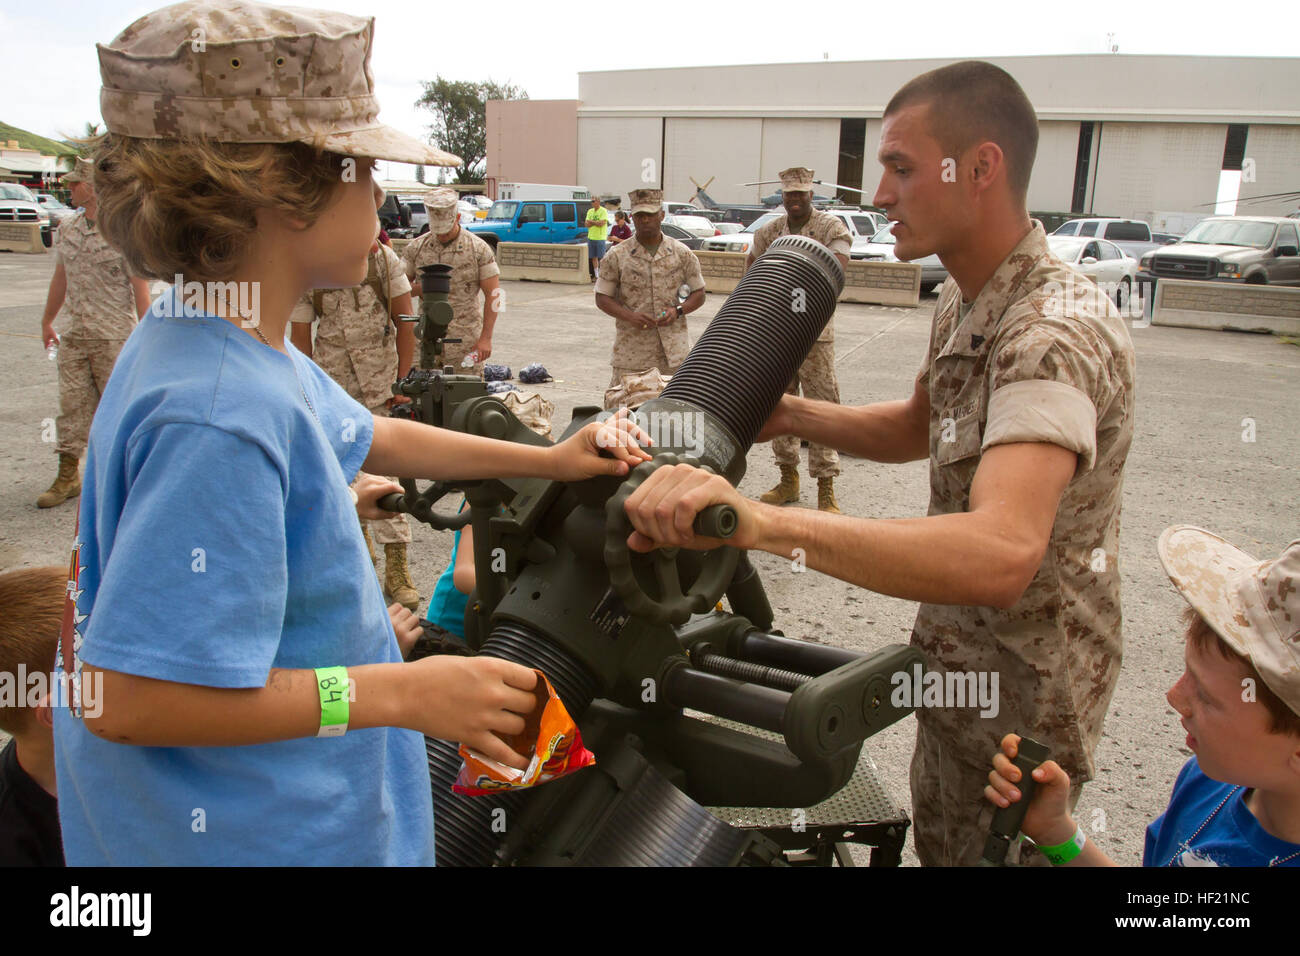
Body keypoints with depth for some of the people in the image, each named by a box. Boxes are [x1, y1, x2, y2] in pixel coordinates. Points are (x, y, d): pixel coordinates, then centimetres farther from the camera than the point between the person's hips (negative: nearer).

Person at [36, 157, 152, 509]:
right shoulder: (66, 229, 10)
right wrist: (47, 321, 24)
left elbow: (139, 284, -7)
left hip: (114, 335, -5)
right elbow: (60, 279, 19)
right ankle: (68, 476, 11)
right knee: (72, 402, 5)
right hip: (73, 334, 5)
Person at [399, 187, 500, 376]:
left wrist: (485, 338, -9)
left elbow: (493, 295, -3)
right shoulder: (416, 247, 5)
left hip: (465, 339, -2)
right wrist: (422, 287, -13)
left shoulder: (479, 249, -2)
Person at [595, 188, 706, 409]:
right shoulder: (617, 256, 1)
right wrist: (629, 316, -14)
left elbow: (699, 294, 11)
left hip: (674, 350, 1)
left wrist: (678, 310, -10)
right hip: (631, 350, -1)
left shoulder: (683, 254, 5)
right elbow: (602, 298, 4)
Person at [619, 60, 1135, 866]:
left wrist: (761, 520, -57)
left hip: (1024, 691, -9)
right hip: (962, 659, 9)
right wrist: (788, 414, -3)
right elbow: (917, 429, 15)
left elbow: (1000, 555, -46)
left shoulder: (1055, 331, -31)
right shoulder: (966, 301, 1)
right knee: (937, 841, 27)